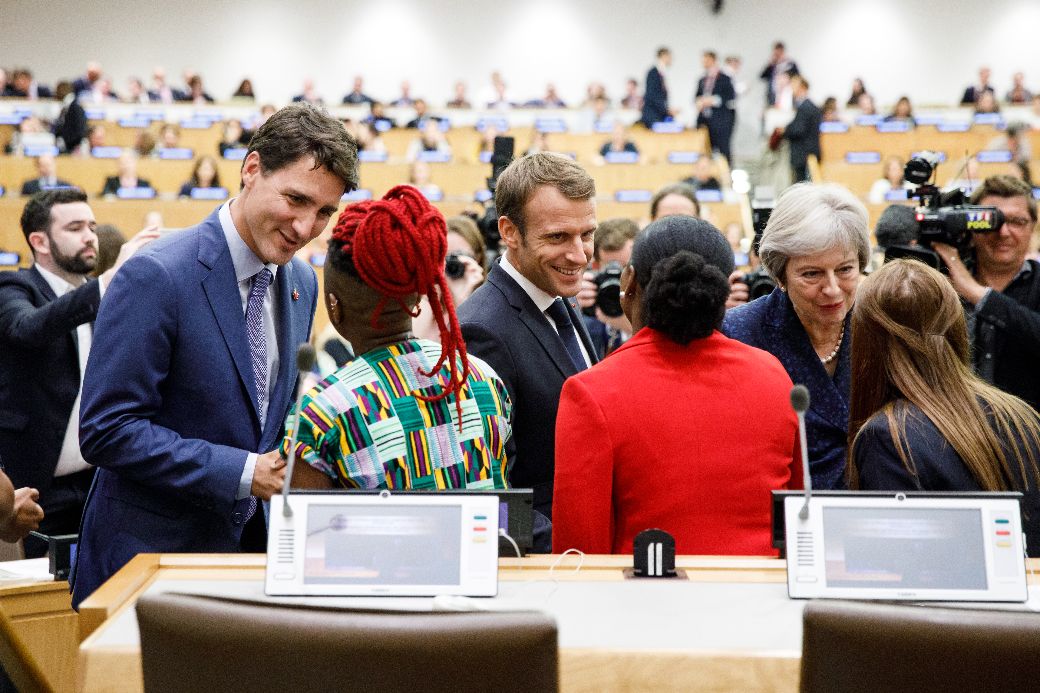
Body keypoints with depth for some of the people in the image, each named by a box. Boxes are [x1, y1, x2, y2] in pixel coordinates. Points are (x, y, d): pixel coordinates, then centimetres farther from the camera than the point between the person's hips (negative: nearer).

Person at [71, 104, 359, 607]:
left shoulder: (302, 283, 5)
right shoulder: (156, 277, -19)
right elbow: (106, 430, -21)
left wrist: (291, 465, -3)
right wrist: (244, 472, -23)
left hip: (250, 541, 7)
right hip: (152, 552, -6)